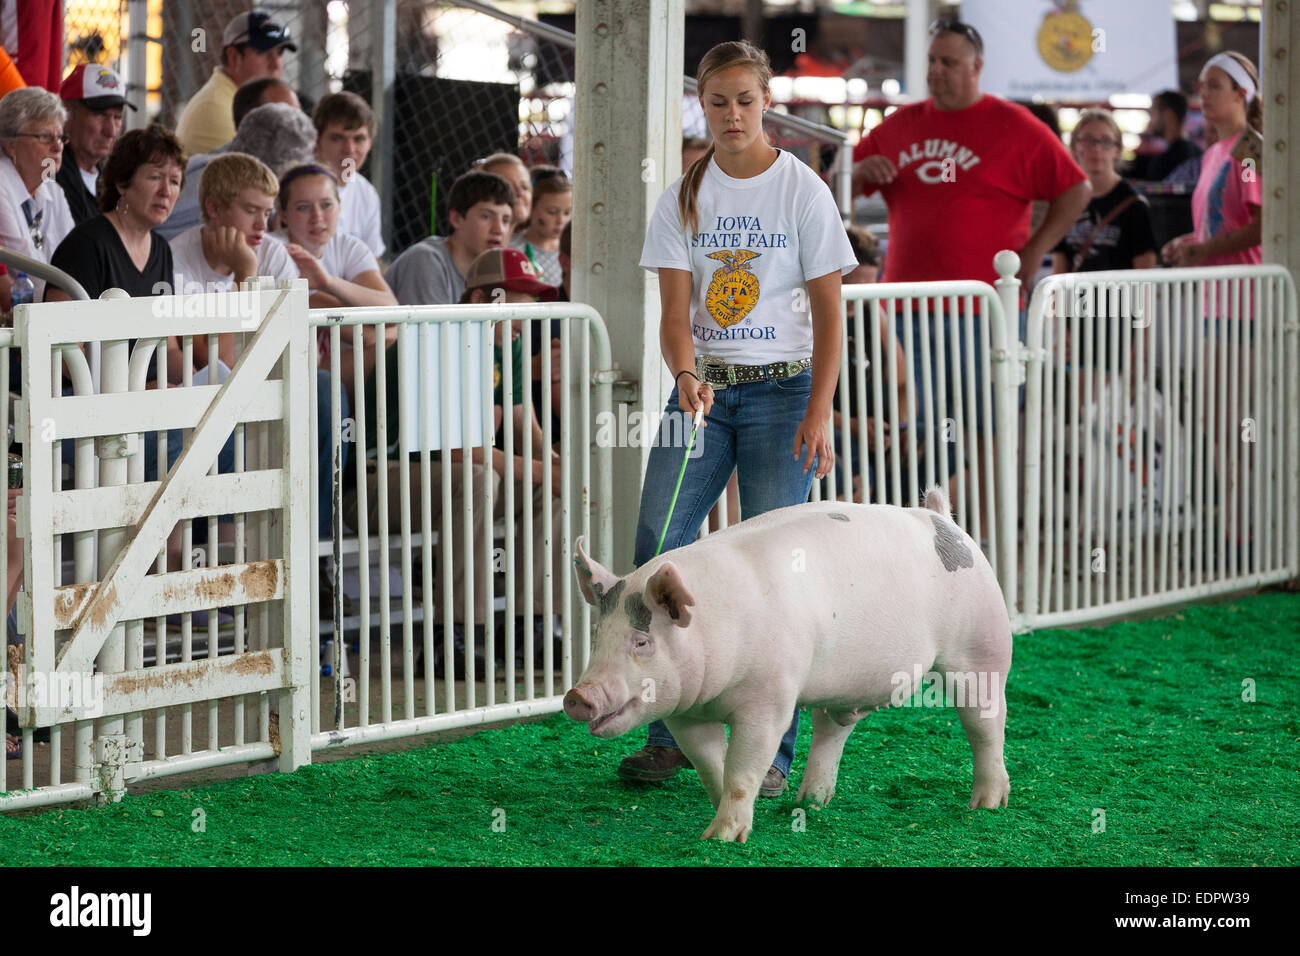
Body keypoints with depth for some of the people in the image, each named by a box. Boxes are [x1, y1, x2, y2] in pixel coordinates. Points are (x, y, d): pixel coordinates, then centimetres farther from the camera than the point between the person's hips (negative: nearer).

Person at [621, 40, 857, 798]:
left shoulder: (802, 191, -2)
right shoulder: (684, 198, 6)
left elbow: (829, 314, -2)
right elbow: (675, 309, -1)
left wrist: (819, 414, -11)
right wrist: (686, 375, -22)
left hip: (781, 390, -3)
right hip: (704, 388, 3)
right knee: (658, 546, -10)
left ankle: (770, 750, -1)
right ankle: (671, 731, 1)